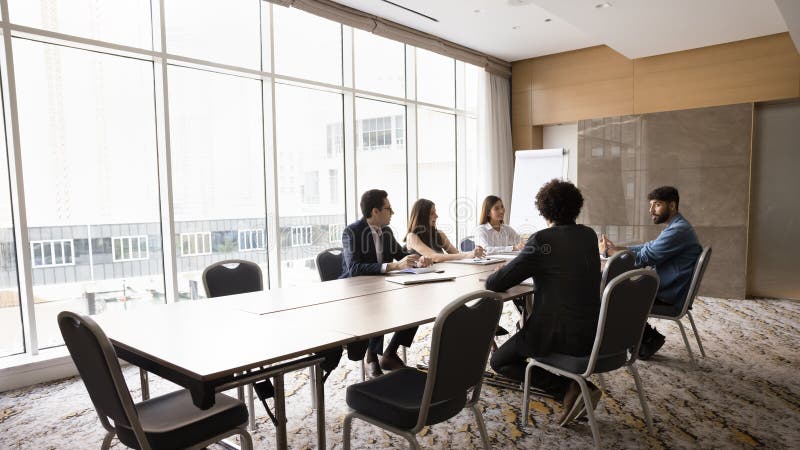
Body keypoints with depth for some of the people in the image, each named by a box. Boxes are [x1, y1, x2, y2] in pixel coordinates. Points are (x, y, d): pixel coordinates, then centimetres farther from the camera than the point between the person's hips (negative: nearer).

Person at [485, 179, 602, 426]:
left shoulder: (542, 239, -17)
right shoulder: (589, 235, 4)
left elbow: (494, 284, -15)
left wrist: (497, 274, 8)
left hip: (560, 335, -8)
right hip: (593, 332, 8)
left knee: (499, 361, 14)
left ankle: (567, 388, -3)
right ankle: (580, 386, 21)